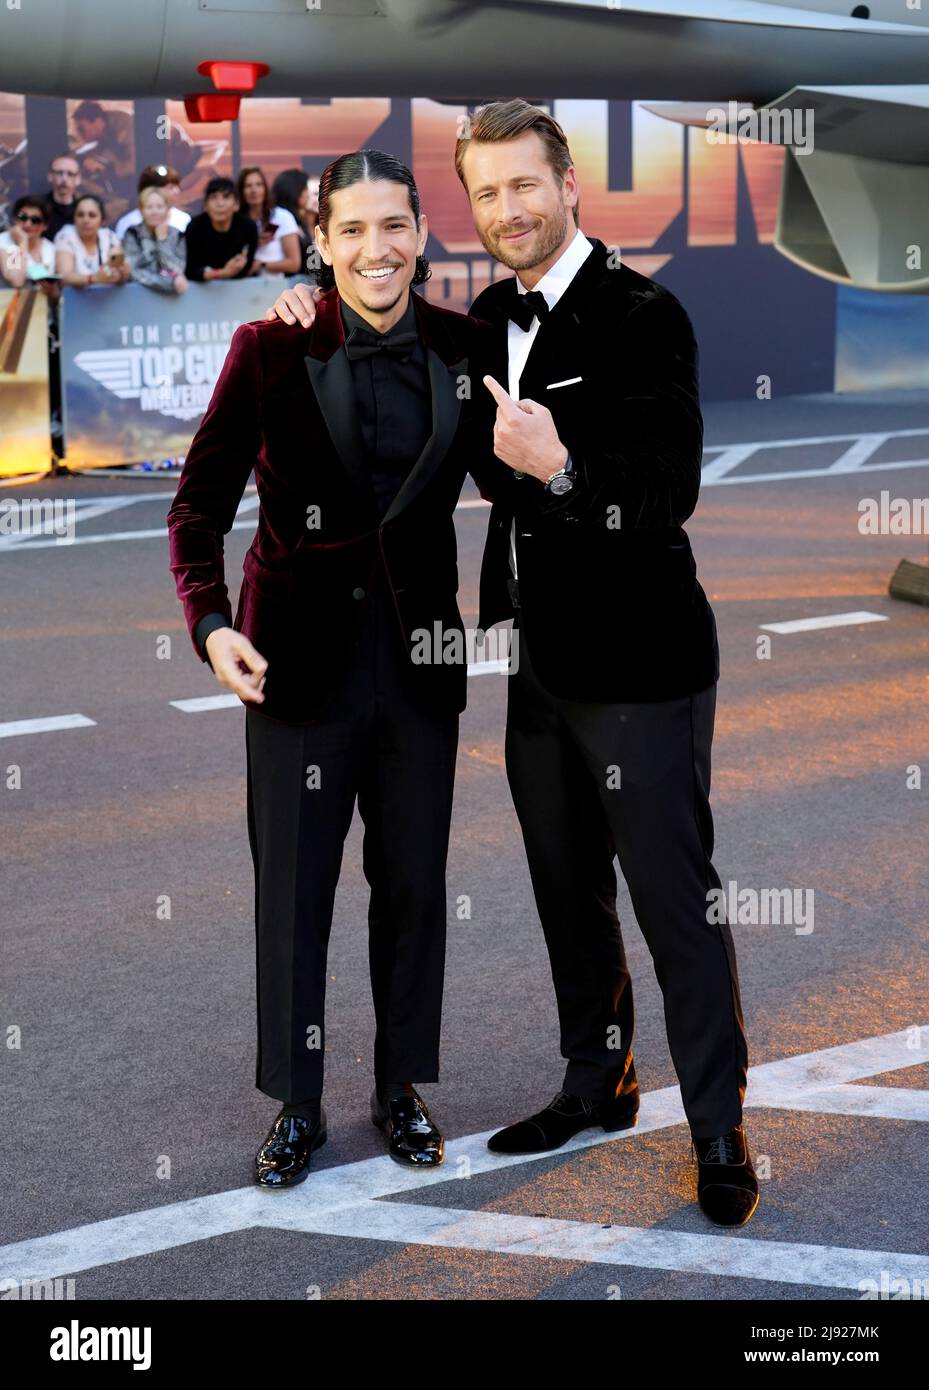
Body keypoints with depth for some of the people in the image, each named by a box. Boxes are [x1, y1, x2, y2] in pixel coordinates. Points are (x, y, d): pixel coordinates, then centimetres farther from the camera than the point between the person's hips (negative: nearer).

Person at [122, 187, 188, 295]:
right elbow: (136, 273, -12)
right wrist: (170, 282, -21)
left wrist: (162, 239, -8)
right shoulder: (133, 234, -1)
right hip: (141, 291, -1)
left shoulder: (177, 235, 5)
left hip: (174, 293, 1)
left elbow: (177, 270, -5)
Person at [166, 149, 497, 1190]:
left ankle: (402, 1086, 31)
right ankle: (295, 1106, 23)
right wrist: (211, 622, -19)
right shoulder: (272, 349, -9)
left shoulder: (463, 347, -1)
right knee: (293, 891, 7)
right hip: (300, 662, -2)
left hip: (419, 661, 3)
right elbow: (200, 504, -7)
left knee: (413, 885, 13)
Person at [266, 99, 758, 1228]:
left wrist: (561, 466, -35)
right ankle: (598, 1083, 35)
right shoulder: (491, 315, 9)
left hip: (637, 667, -8)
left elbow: (671, 493, -19)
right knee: (568, 890, 19)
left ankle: (718, 1133, 11)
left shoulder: (641, 316, -14)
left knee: (675, 899, -1)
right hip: (539, 664, 8)